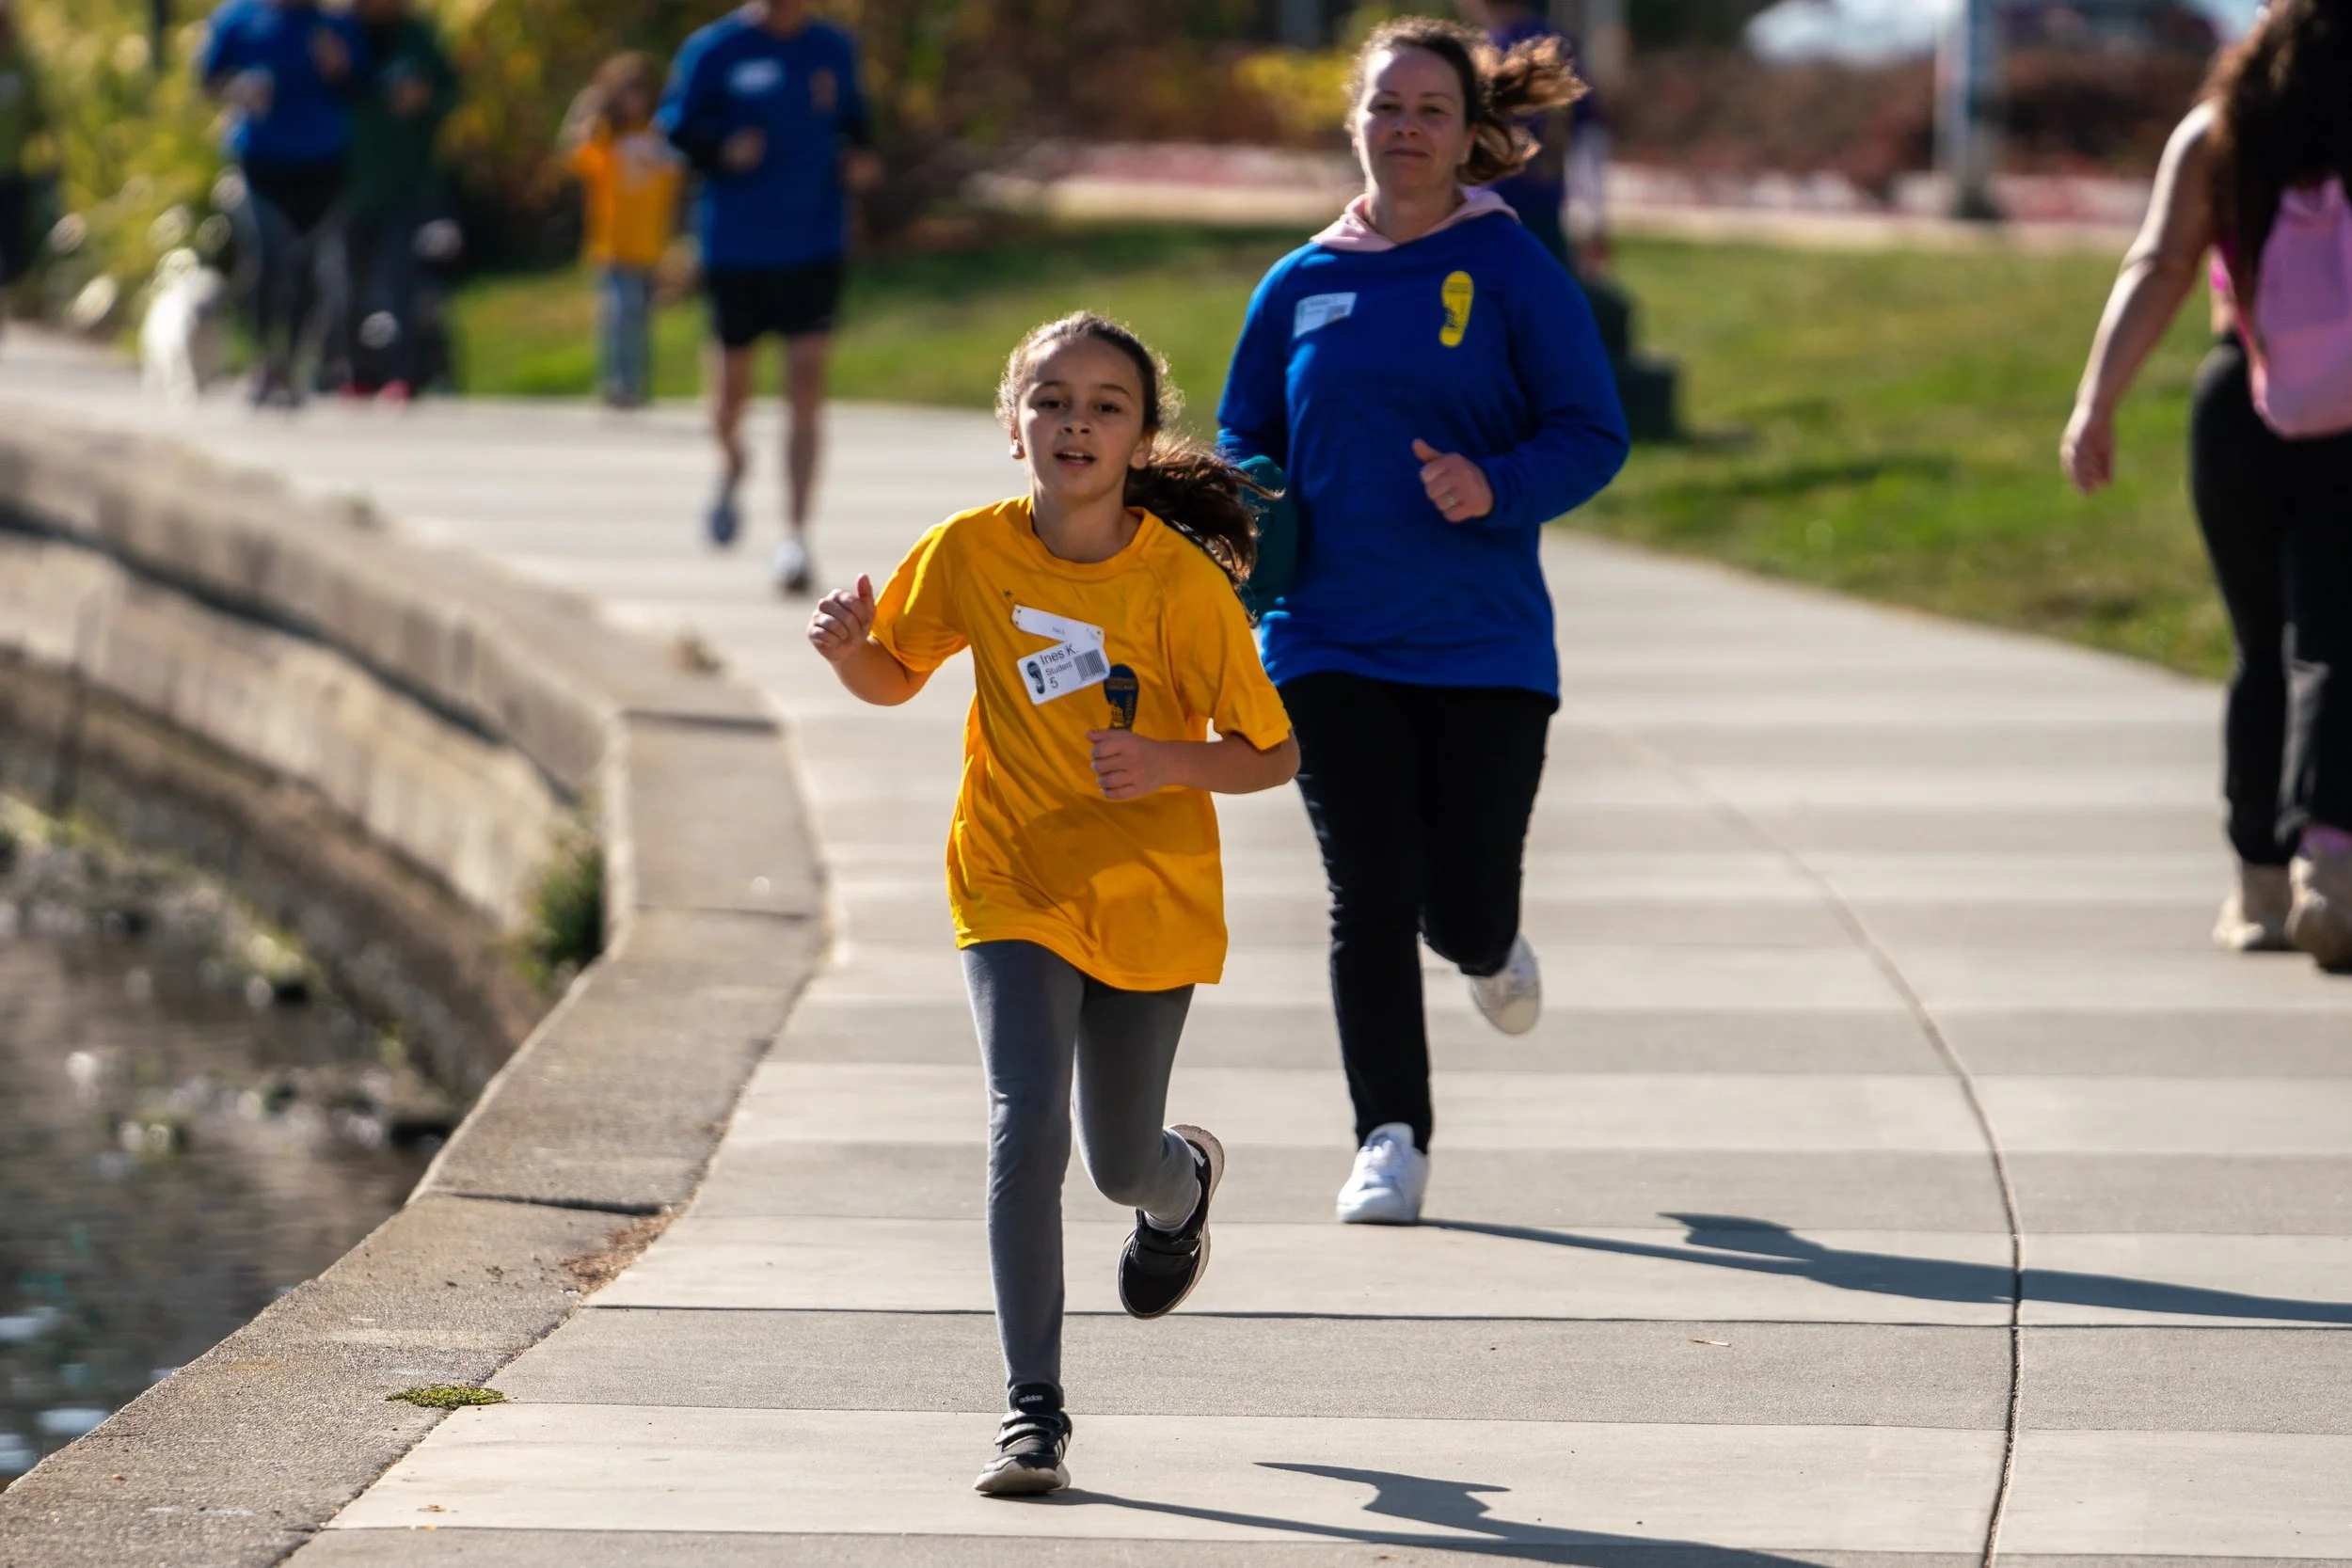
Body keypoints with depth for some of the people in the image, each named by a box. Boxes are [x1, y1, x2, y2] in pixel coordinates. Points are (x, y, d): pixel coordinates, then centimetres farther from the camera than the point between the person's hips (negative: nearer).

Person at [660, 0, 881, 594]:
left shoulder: (834, 49, 5)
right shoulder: (713, 50, -4)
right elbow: (677, 125, -1)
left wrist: (860, 156, -1)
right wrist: (723, 152, -19)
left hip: (814, 248, 1)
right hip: (735, 248, -1)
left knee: (806, 387, -10)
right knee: (734, 380, 10)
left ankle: (795, 538, -11)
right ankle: (731, 465, 45)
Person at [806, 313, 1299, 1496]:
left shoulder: (1182, 581, -17)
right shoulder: (972, 552, -10)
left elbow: (1273, 753, -9)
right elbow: (895, 680, 7)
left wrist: (1170, 763, -28)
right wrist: (851, 649, -16)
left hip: (1151, 899, 0)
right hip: (1014, 887, 0)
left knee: (1121, 1163, 12)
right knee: (1025, 1125, -19)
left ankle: (1184, 1182, 52)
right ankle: (1033, 1410, -13)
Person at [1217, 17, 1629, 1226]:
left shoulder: (1512, 272, -1)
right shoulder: (1300, 287, 7)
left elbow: (1592, 434, -2)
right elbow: (1244, 443, 16)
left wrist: (1497, 488, -20)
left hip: (1484, 642, -2)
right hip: (1331, 645, 2)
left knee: (1464, 906, 3)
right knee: (1369, 900, -6)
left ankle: (1490, 950, 41)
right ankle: (1390, 1141, 3)